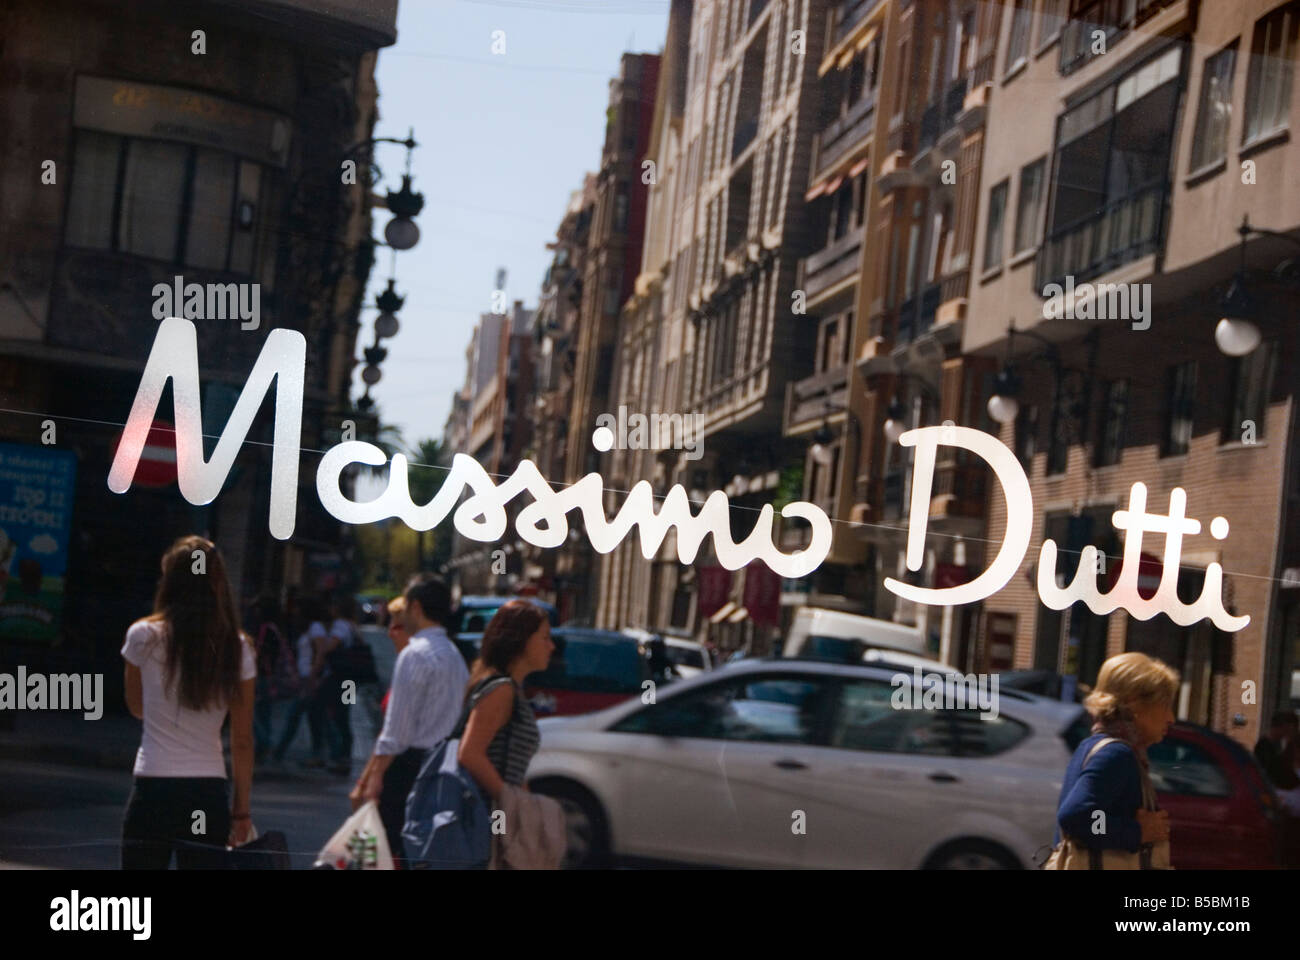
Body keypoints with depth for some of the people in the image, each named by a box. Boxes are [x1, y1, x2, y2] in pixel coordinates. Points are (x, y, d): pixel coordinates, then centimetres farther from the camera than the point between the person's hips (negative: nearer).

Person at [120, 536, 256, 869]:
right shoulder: (237, 648, -1)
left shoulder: (144, 636, -4)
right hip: (208, 794, 1)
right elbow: (242, 740, 2)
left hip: (152, 791, -1)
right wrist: (241, 808, 9)